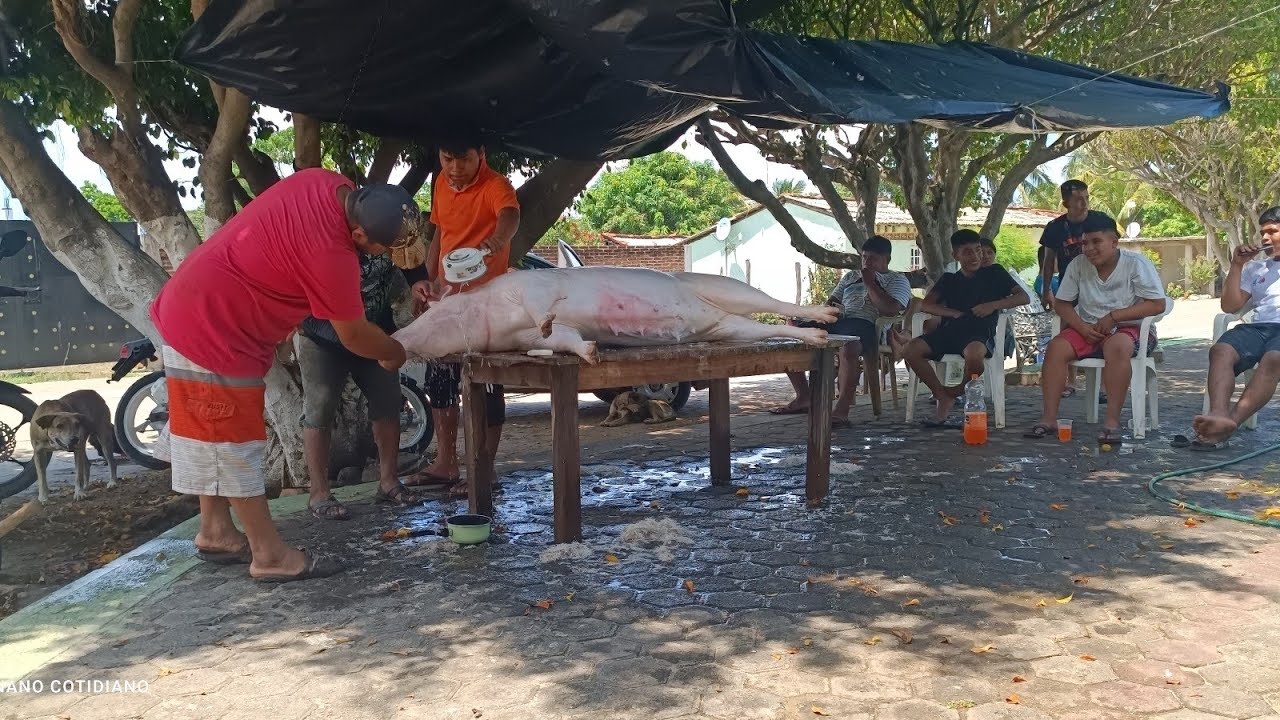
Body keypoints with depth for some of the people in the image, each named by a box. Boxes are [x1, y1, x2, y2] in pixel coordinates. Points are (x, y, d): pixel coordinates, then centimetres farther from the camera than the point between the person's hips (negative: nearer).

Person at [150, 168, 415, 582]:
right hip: (213, 327, -10)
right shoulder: (329, 252, -30)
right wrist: (395, 354, 3)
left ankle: (215, 532, 31)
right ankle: (271, 555, 8)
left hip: (196, 306, 10)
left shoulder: (332, 186, -6)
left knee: (213, 435, 18)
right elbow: (354, 335, -15)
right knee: (234, 444, -2)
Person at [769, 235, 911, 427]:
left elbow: (891, 310, -5)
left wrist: (870, 283, 0)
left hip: (866, 324, -7)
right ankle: (803, 397, -6)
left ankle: (841, 410, -43)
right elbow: (832, 300, 30)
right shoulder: (850, 276, 33)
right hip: (836, 321, 7)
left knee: (848, 345, -44)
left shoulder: (898, 280, 14)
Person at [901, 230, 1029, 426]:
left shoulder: (994, 273, 16)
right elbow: (925, 305, 10)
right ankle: (943, 396, -14)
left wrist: (994, 305, -6)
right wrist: (955, 313, -5)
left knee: (974, 353, -41)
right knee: (911, 350, -25)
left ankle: (960, 390, -8)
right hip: (950, 330, 3)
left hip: (980, 331, -3)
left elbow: (1023, 297, 10)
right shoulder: (949, 280, 22)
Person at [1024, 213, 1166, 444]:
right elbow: (1061, 303, 5)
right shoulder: (1078, 265, 2)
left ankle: (1112, 420, -34)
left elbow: (1157, 304, -14)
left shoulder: (1136, 263, -9)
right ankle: (1049, 418, -23)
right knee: (1056, 348, -24)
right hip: (1088, 329, 4)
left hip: (1128, 329, -4)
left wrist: (1113, 316, -20)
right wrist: (1082, 327, -13)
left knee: (1117, 347, -38)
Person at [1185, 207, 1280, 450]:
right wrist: (1236, 266, 13)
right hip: (1259, 326, 3)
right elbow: (1230, 306, 19)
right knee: (1220, 350, -31)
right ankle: (1219, 414, -52)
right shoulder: (1254, 267, 29)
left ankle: (1230, 424, -50)